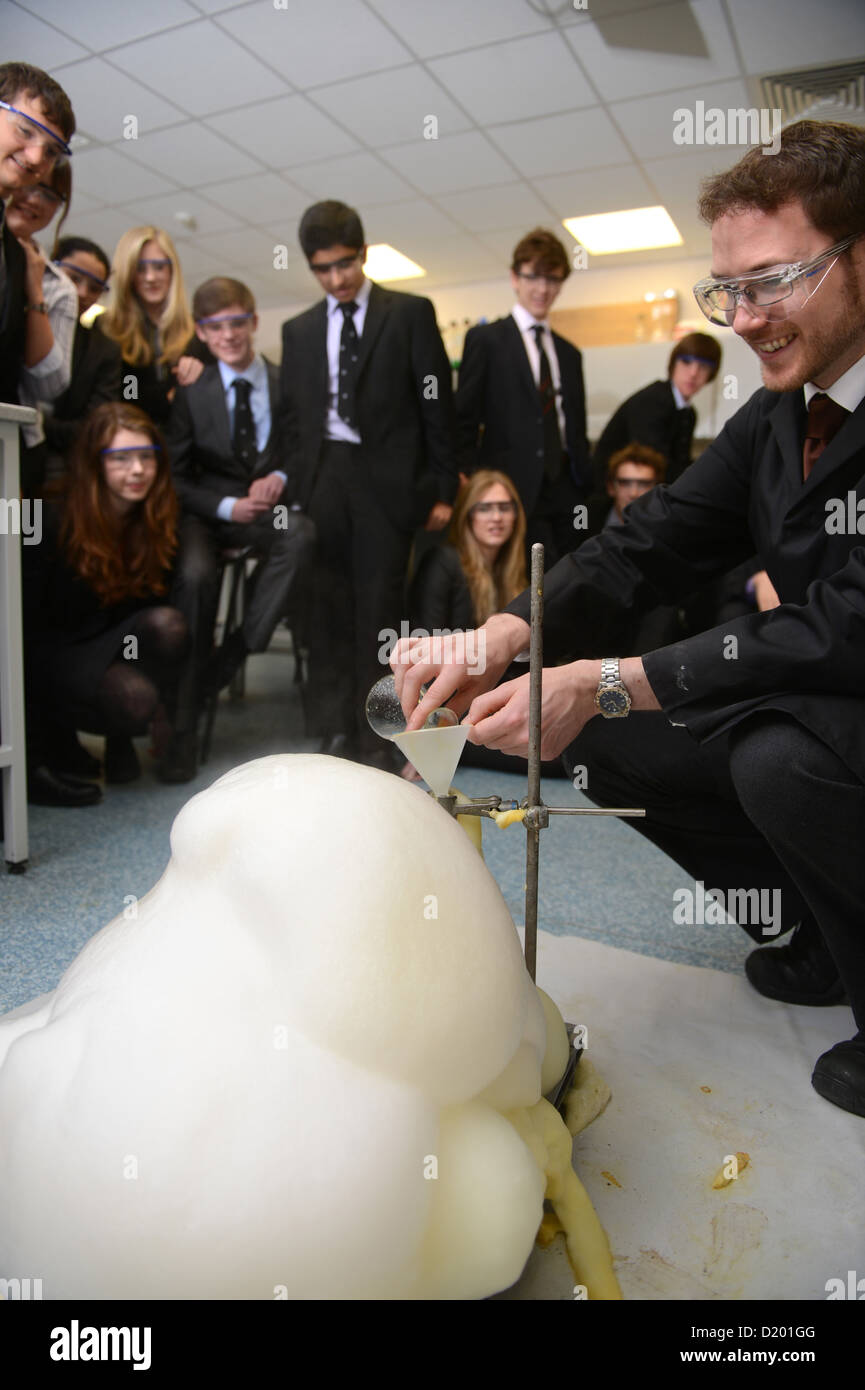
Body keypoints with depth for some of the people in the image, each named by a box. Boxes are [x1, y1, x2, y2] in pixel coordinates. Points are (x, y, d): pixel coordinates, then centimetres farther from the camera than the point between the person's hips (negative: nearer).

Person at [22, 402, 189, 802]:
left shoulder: (159, 523, -3)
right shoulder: (56, 524, -16)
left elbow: (156, 602, 1)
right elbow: (26, 623, -12)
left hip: (119, 647, 5)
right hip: (57, 654, -5)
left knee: (167, 624, -27)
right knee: (133, 697, -33)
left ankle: (121, 742, -7)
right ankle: (53, 740, 0)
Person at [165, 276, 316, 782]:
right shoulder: (191, 392, 2)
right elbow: (175, 477, 2)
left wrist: (280, 479, -13)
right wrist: (227, 506, -15)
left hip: (268, 508, 1)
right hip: (208, 510, -1)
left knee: (302, 532, -35)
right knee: (194, 574, -33)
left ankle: (238, 650, -22)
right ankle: (183, 726, -23)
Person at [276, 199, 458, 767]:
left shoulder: (410, 313, 7)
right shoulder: (299, 330, 17)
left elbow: (437, 403, 2)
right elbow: (291, 416, 16)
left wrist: (442, 488, -3)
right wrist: (295, 485, 4)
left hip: (386, 479, -3)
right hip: (322, 479, 3)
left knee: (379, 607, -2)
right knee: (328, 607, 2)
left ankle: (375, 735, 4)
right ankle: (334, 731, 9)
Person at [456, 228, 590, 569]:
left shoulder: (569, 353, 20)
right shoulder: (485, 339, 4)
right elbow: (464, 421, 0)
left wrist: (585, 487, 14)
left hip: (565, 490, 5)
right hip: (515, 489, -5)